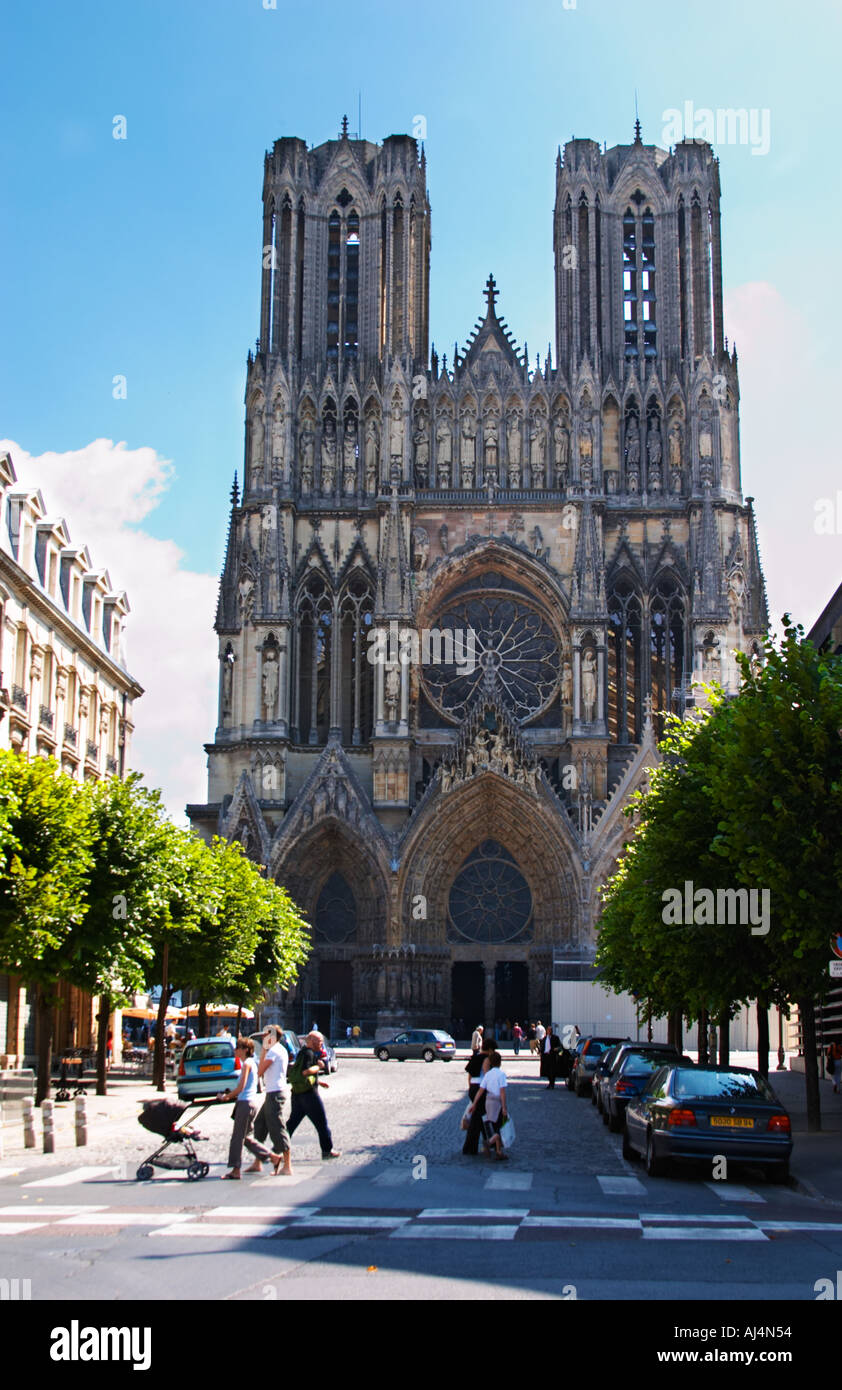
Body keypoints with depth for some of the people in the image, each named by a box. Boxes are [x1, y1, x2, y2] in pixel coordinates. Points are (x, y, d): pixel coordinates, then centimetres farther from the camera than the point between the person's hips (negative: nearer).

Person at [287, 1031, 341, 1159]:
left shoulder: (302, 1052, 20)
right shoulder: (309, 1053, -13)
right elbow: (305, 1071, -26)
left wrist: (319, 1082, 24)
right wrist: (318, 1066, -11)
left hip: (297, 1094, 10)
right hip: (308, 1093, -10)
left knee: (292, 1122, 9)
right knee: (321, 1123, 1)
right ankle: (327, 1150, 8)